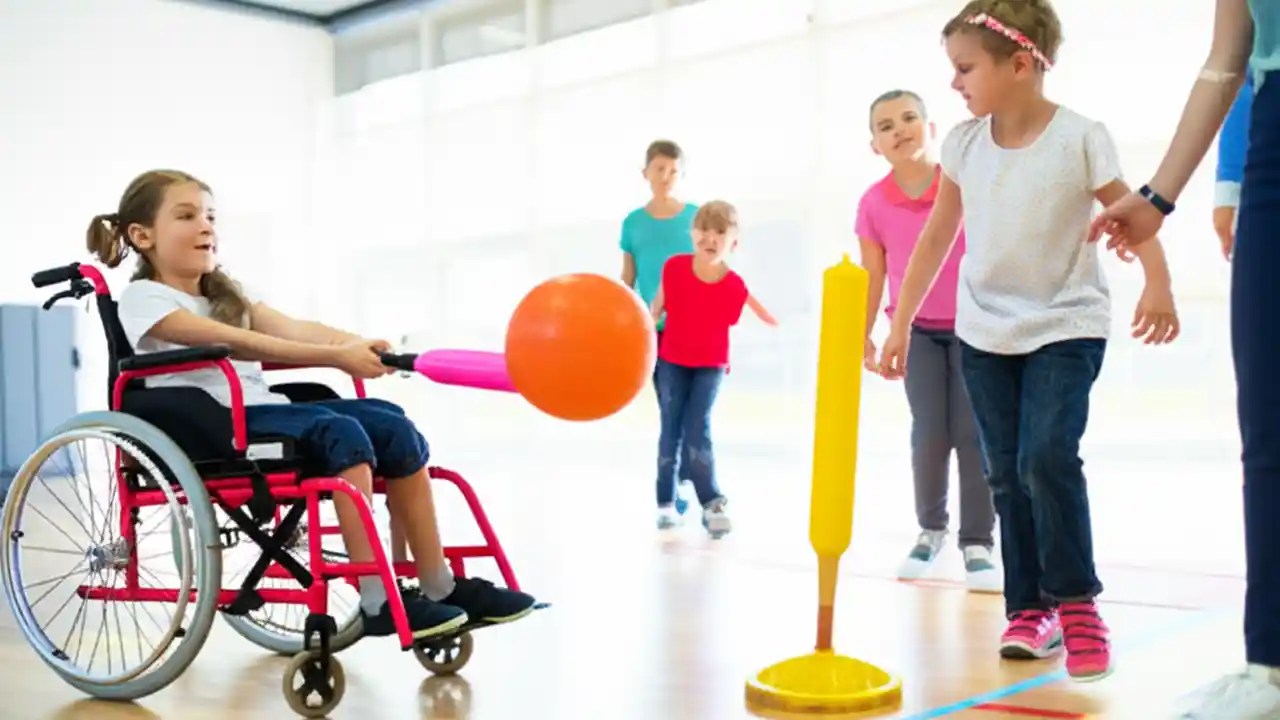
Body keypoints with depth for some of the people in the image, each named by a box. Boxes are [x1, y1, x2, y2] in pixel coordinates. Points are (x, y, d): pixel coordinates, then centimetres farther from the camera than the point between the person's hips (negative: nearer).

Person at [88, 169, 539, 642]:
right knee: (340, 432, -30)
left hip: (263, 413, 7)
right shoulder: (143, 299, -2)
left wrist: (356, 345, -16)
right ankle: (378, 603, -27)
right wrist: (336, 358, -25)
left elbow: (291, 329, 4)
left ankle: (441, 586, -6)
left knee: (392, 425, -12)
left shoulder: (225, 293, 23)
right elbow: (238, 344, -17)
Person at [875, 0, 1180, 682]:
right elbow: (936, 237, 5)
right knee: (1006, 473, 5)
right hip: (983, 332, 4)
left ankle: (1075, 601, -1)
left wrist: (1158, 284, -26)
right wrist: (900, 325, 5)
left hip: (1065, 327, -4)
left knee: (1048, 456, -19)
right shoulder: (963, 143, -2)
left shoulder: (1080, 137, -13)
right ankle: (1028, 609, 15)